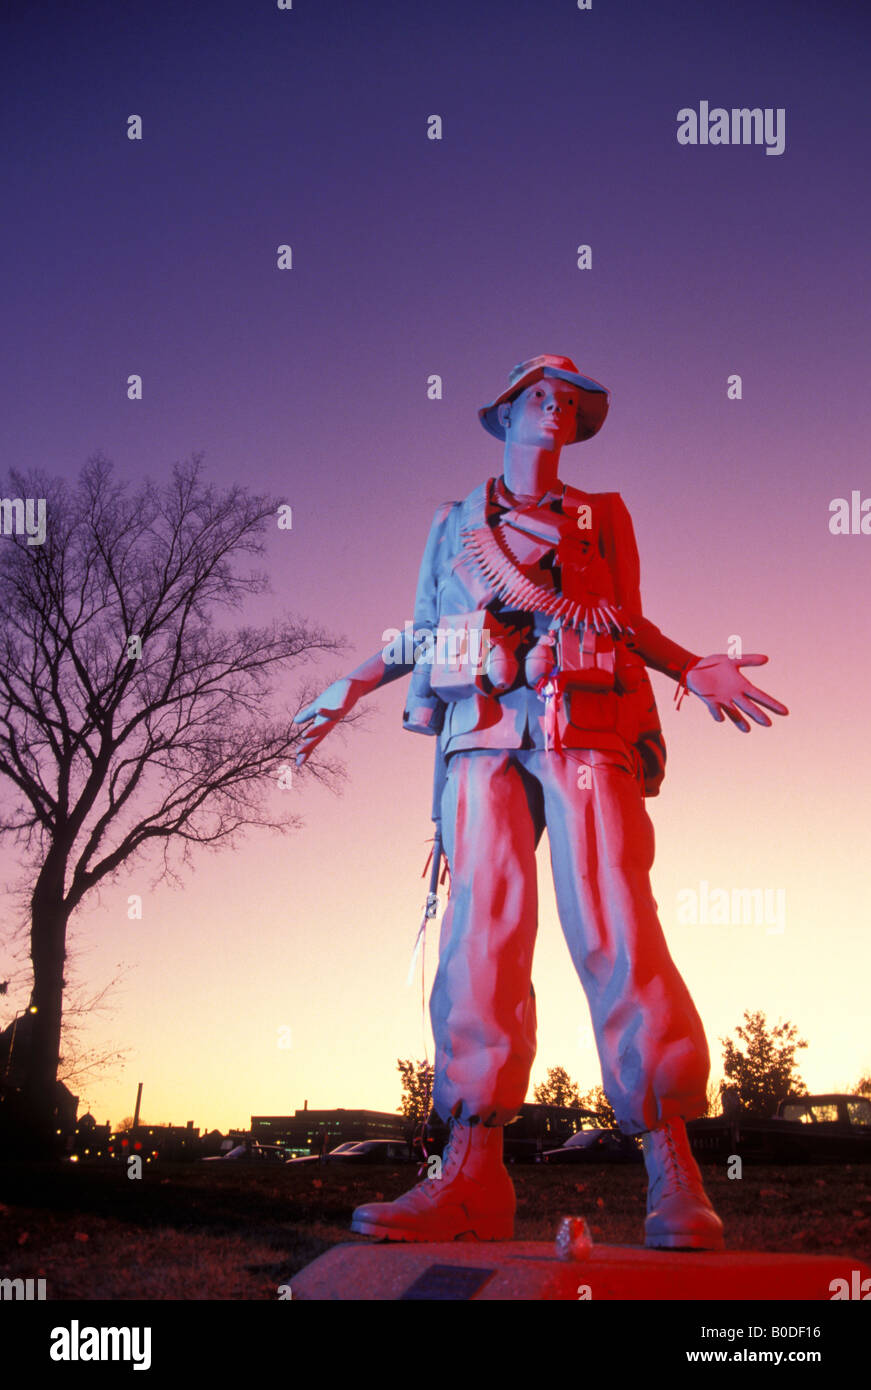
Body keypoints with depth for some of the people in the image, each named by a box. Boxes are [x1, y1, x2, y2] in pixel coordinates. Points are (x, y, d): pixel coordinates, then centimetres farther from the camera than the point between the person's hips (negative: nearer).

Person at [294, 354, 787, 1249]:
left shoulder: (604, 519, 23)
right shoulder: (454, 524, 24)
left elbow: (630, 624, 19)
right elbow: (423, 631, 22)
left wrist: (695, 670, 3)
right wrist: (353, 685, 11)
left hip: (586, 734, -1)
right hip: (483, 738, 1)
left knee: (613, 928, -13)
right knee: (483, 926, -12)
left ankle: (672, 1175, -13)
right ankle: (472, 1174, -14)